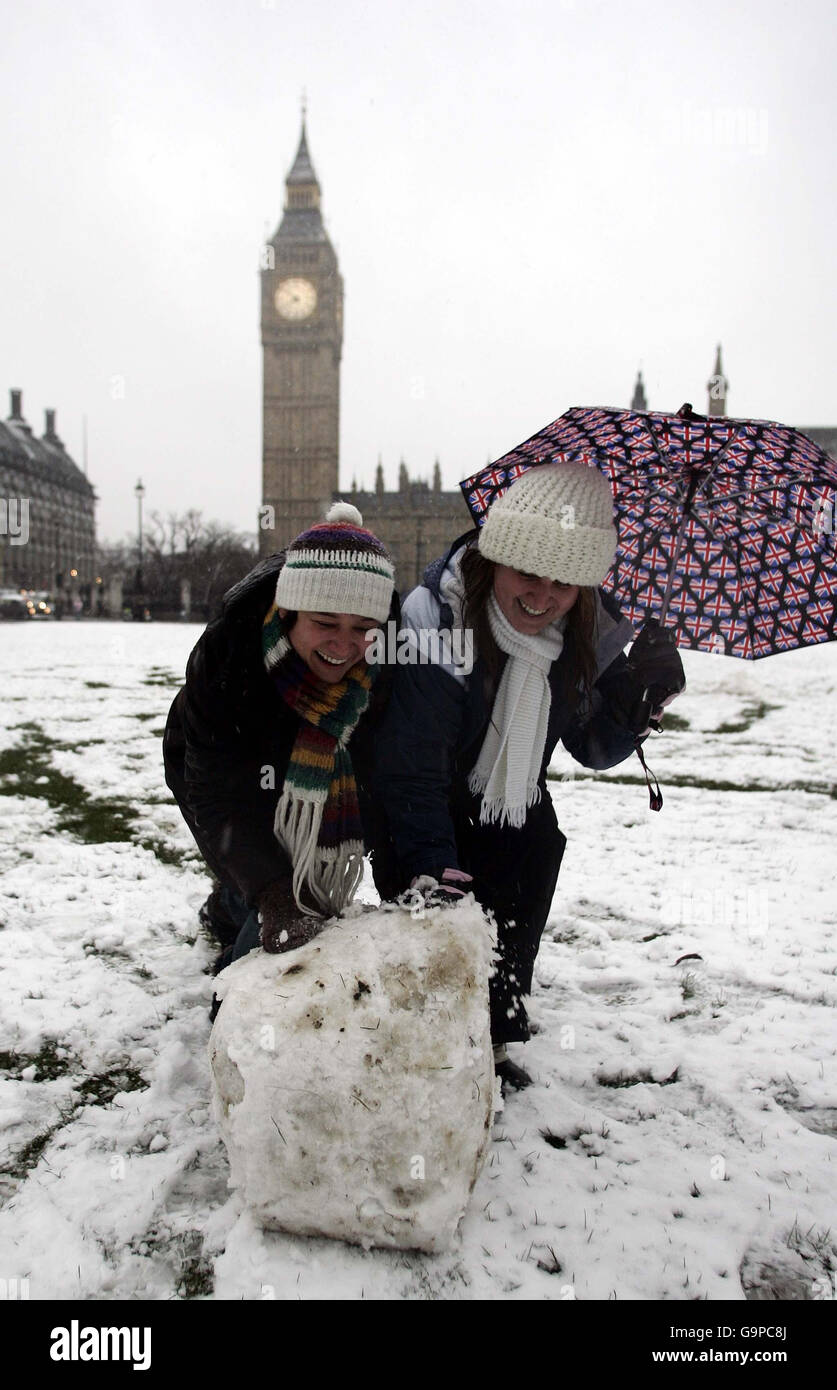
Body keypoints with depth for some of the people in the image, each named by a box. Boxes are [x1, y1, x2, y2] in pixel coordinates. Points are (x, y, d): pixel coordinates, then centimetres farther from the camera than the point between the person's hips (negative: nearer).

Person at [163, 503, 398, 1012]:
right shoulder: (226, 648, -36)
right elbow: (218, 791, -35)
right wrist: (273, 894, -46)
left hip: (322, 796, 3)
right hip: (222, 775, -3)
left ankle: (227, 910, 36)